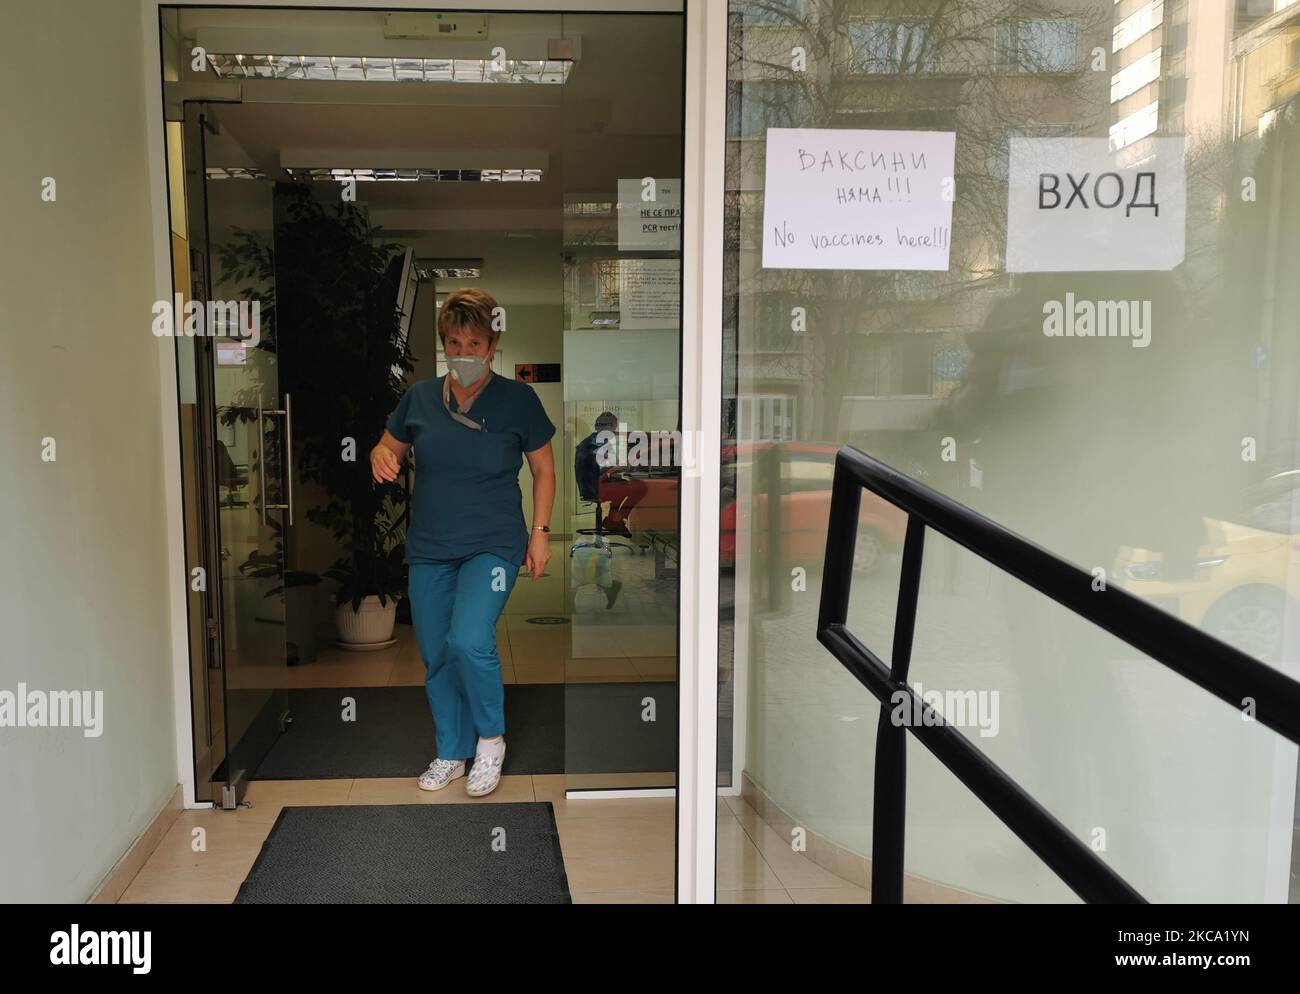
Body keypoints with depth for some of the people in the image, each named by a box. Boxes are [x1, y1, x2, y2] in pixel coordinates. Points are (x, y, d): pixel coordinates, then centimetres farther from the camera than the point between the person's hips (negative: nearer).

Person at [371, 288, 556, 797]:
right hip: (429, 549, 4)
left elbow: (544, 469, 5)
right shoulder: (421, 397, 5)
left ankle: (491, 737, 3)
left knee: (469, 640, -23)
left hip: (493, 544, -4)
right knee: (436, 658, 10)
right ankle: (452, 754, 30)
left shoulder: (517, 398, -3)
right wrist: (381, 456, -6)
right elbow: (388, 447, 18)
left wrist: (540, 532, -1)